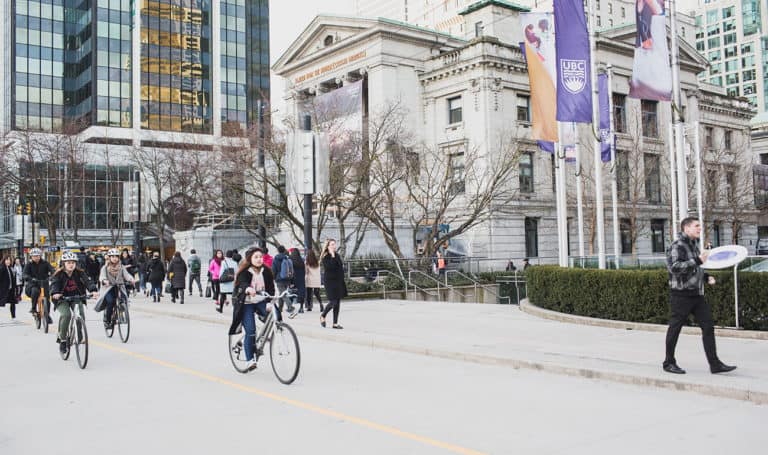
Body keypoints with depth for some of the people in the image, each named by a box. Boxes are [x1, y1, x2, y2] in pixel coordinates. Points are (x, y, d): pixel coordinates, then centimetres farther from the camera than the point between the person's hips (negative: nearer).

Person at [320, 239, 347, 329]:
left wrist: (343, 282, 17)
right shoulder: (325, 257, -8)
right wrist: (332, 255, -22)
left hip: (339, 282, 7)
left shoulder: (337, 256, 13)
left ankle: (335, 323, 10)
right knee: (333, 302, -9)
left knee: (338, 303, 5)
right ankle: (323, 315, 18)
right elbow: (330, 266, -26)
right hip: (330, 282, -7)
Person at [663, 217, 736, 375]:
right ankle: (669, 363, 14)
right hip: (681, 295, -9)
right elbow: (674, 267, -25)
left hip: (697, 294, 9)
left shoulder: (694, 244, 17)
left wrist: (706, 277, 11)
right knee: (675, 328, 1)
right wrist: (698, 260, -24)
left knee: (708, 326, 3)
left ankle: (715, 364, 7)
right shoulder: (677, 245, -12)